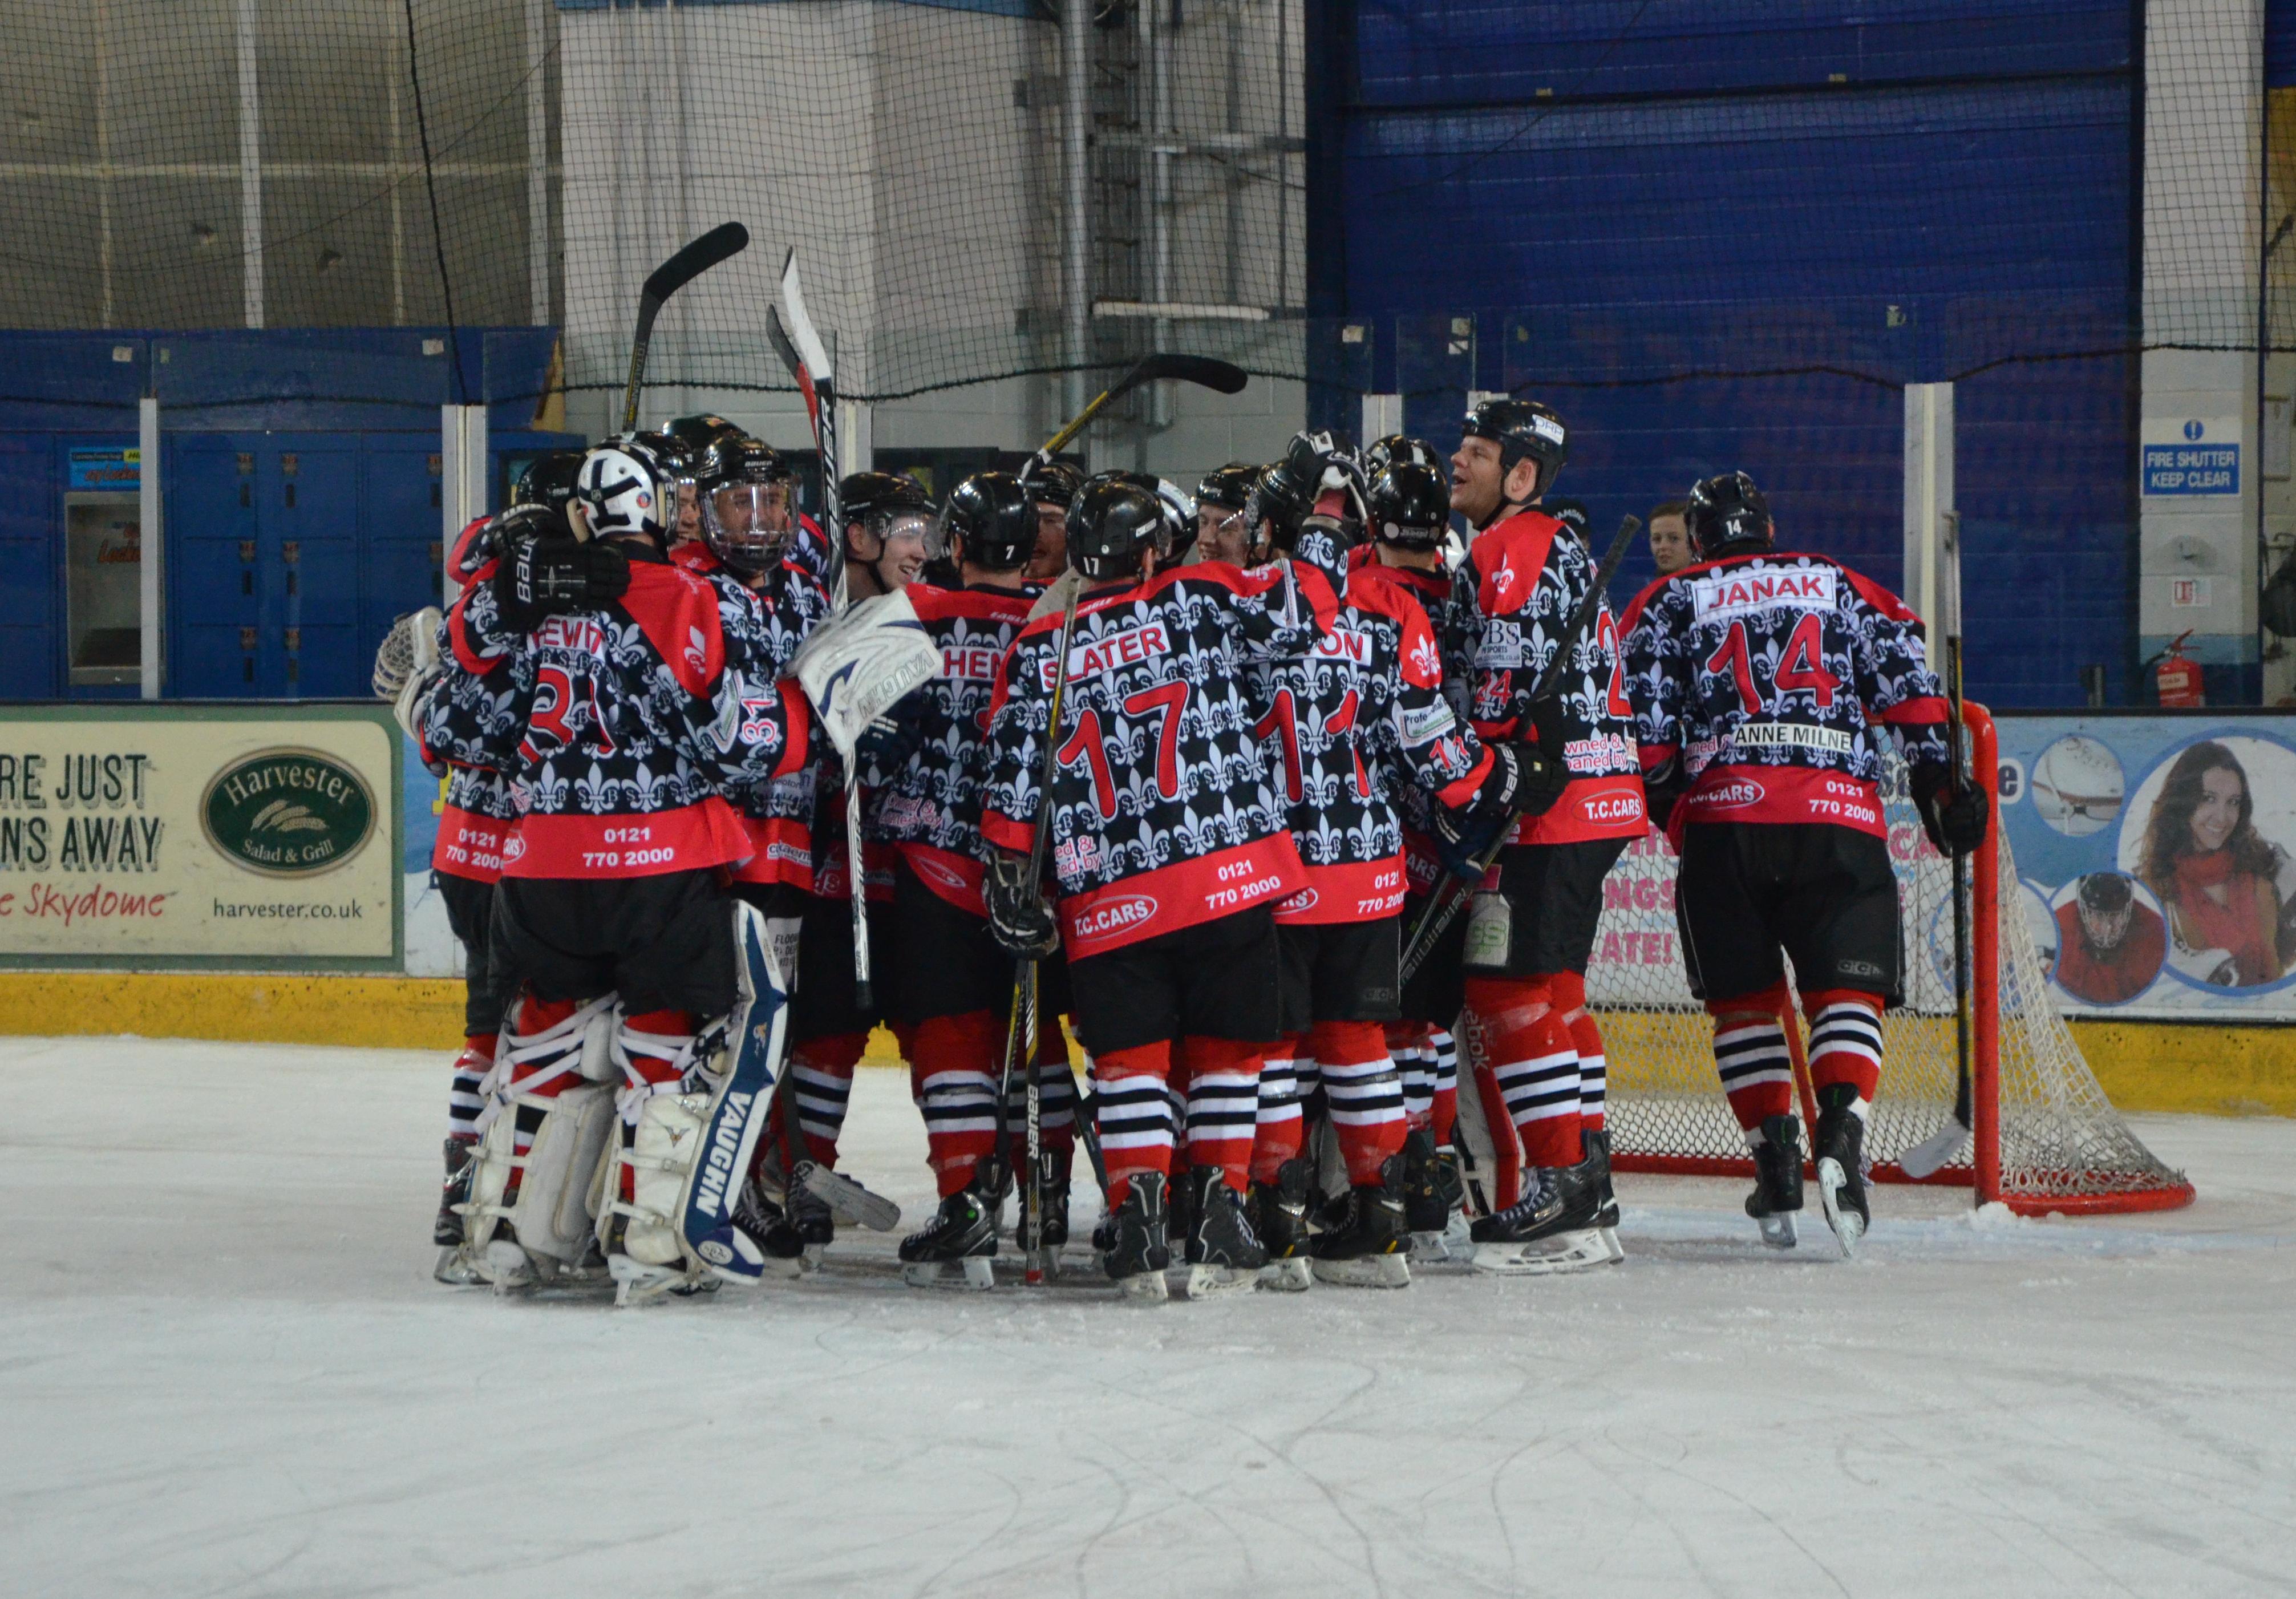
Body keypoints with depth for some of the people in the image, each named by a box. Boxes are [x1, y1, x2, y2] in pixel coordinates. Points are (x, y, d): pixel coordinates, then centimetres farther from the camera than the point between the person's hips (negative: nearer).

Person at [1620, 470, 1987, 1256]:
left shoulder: (1668, 603, 16)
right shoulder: (1840, 586, 19)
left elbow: (1644, 720, 4)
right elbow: (1907, 681, 9)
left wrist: (1669, 803, 12)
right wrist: (1937, 780, 10)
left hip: (1721, 816, 0)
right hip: (1839, 819, 0)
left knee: (1744, 1000, 12)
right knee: (1847, 989, 0)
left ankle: (1775, 1155, 1)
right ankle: (1842, 1127, -24)